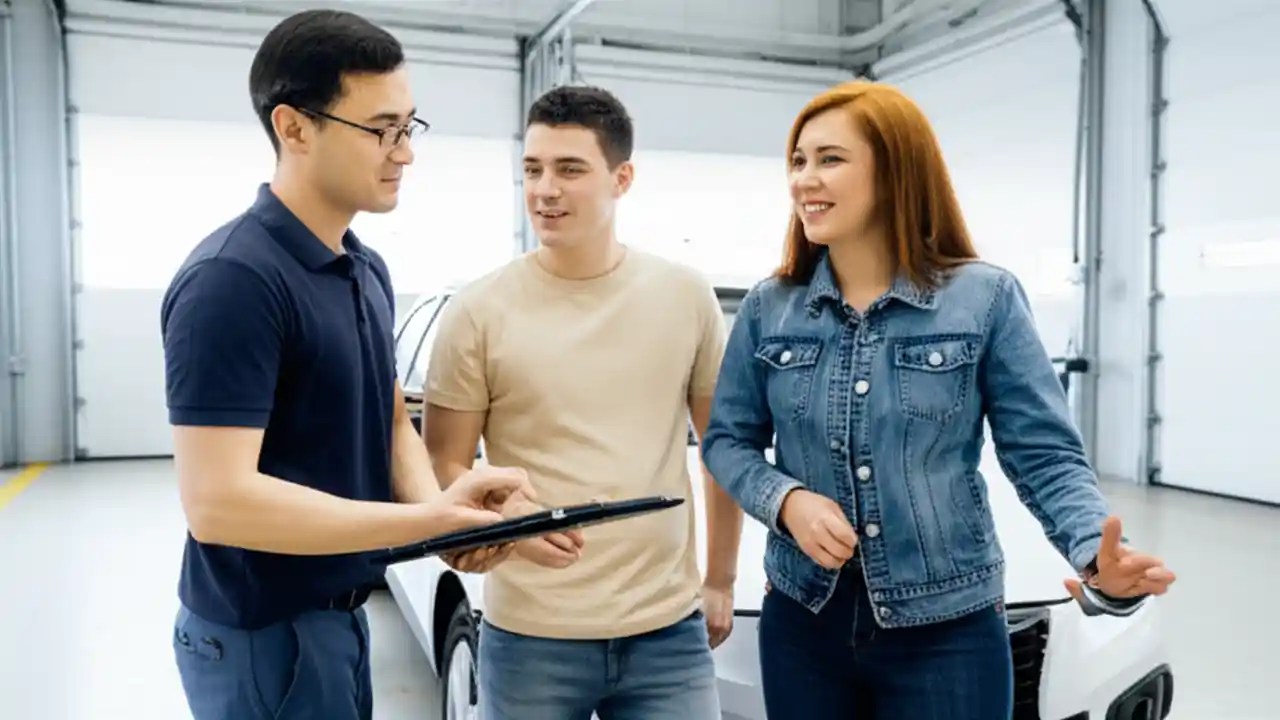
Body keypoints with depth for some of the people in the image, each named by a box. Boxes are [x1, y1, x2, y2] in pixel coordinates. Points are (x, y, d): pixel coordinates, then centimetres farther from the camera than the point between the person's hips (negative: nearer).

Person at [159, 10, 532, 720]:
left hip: (339, 615, 8)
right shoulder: (232, 279, -23)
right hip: (262, 636, -8)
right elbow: (217, 501, -27)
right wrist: (430, 518, -27)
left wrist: (436, 509, -11)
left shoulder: (368, 270, 5)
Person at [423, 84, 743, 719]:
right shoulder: (478, 312, -4)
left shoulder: (687, 297, 1)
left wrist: (720, 581, 11)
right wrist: (506, 515, -19)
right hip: (529, 637, -1)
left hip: (668, 632, 2)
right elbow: (443, 465, 0)